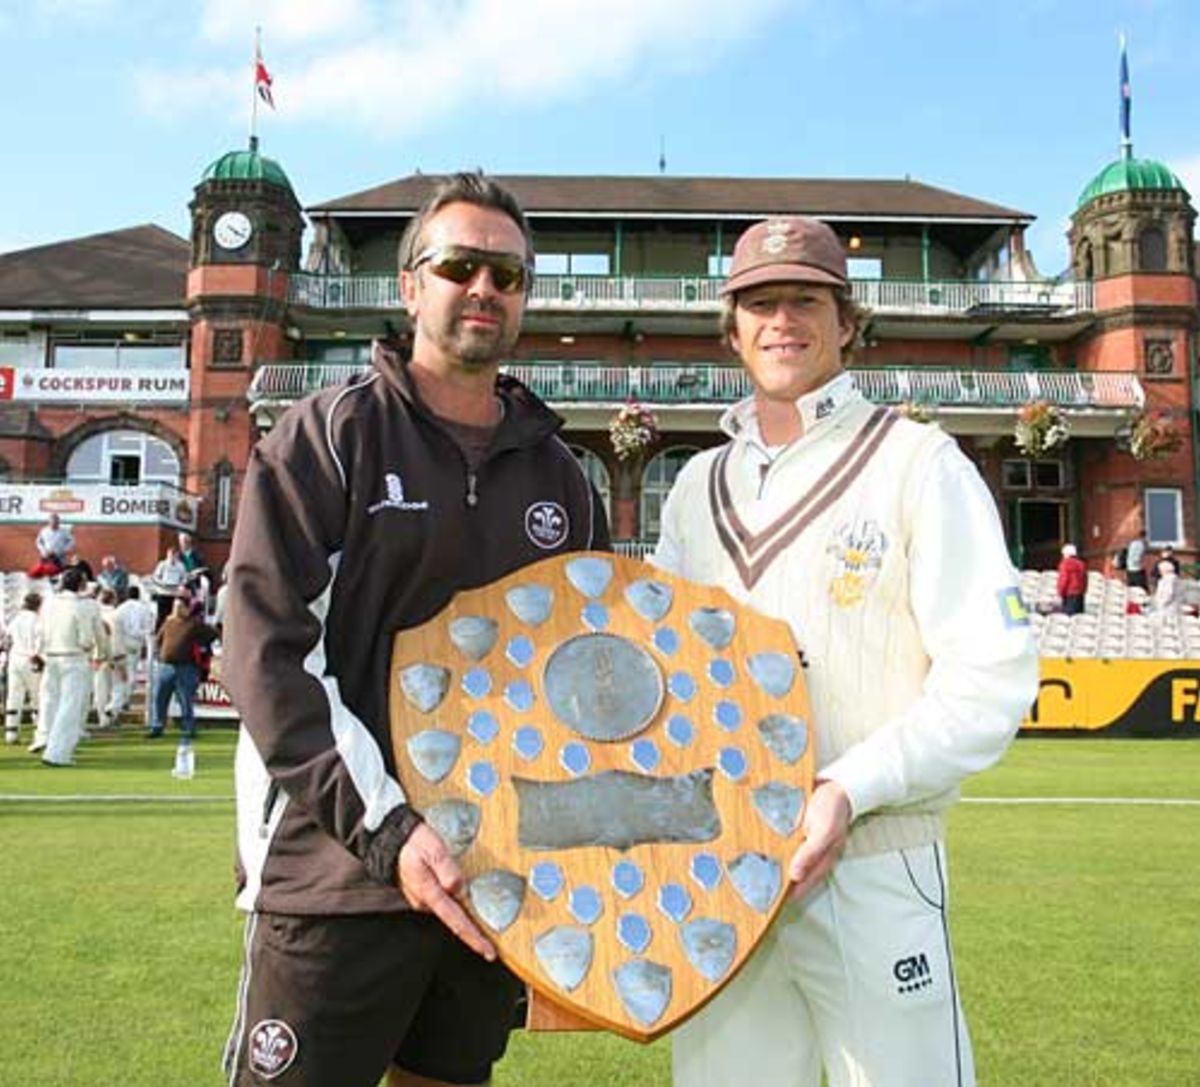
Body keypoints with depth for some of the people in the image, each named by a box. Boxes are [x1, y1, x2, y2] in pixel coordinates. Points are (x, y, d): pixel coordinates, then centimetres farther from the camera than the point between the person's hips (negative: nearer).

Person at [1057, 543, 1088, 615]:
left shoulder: (1066, 563, -11)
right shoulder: (1081, 563, 13)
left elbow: (1063, 579, -14)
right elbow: (1085, 580, 17)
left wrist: (1061, 593, -6)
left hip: (1069, 594, -8)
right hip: (1080, 593, 8)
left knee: (1068, 613, -9)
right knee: (1079, 614, 9)